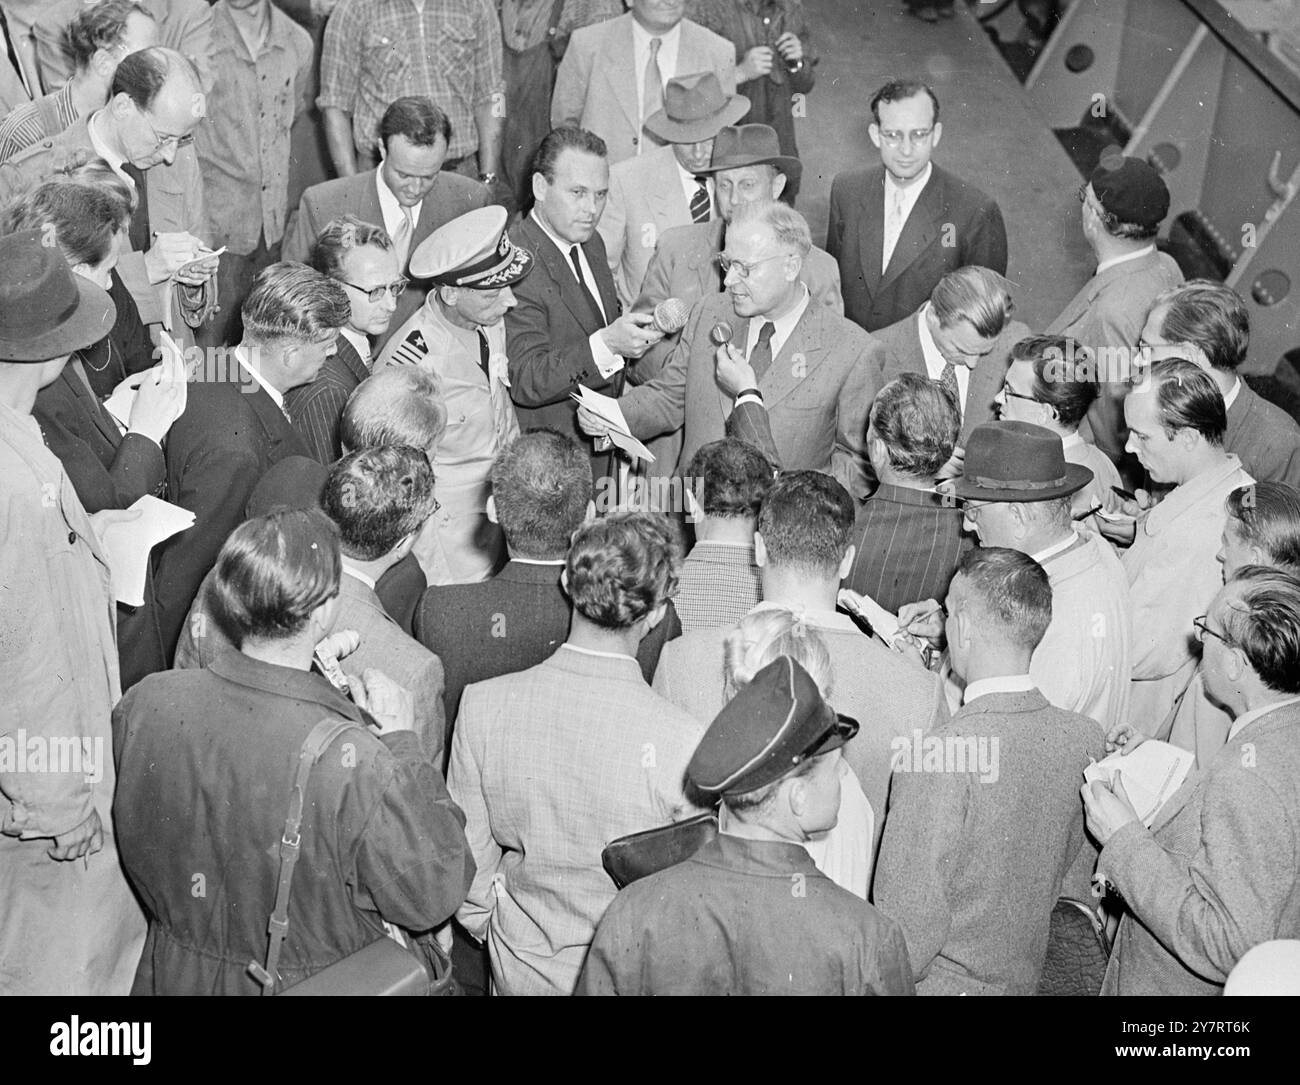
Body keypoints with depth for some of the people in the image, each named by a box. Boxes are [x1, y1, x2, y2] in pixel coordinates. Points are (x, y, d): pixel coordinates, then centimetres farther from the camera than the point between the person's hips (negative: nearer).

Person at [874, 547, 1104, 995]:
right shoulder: (1083, 737, -9)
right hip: (1028, 978, 6)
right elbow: (1073, 884, 4)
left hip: (941, 985, -5)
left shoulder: (933, 758, -27)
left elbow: (912, 929, -23)